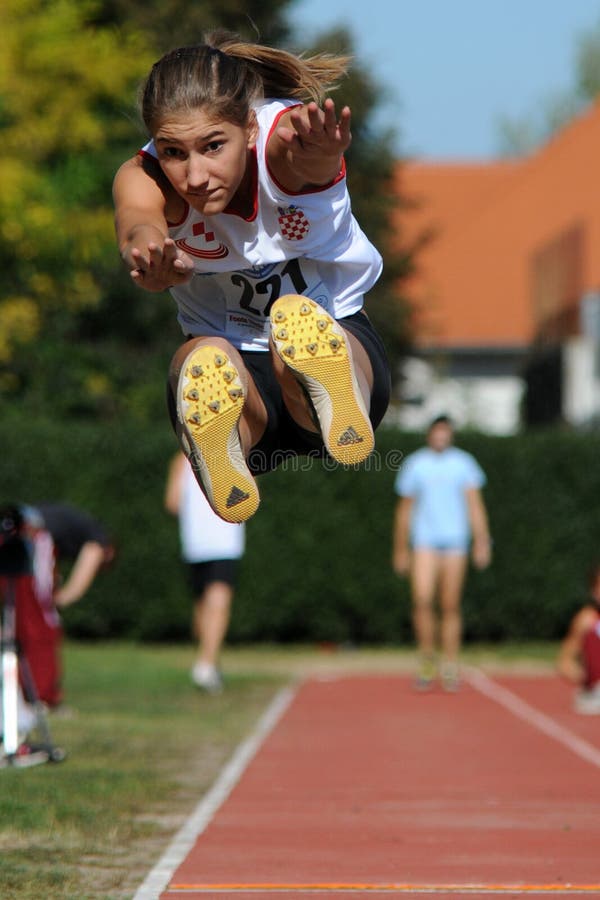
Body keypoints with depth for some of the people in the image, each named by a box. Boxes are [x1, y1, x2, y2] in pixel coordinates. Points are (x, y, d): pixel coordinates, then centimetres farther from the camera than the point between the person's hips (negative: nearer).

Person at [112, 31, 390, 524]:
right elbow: (138, 221, -48)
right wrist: (146, 248, -75)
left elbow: (305, 154, -54)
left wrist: (316, 158, -82)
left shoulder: (285, 138, -27)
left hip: (336, 324, -1)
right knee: (200, 357, -40)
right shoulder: (144, 177, -22)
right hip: (228, 345, 1)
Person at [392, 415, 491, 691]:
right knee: (422, 599, -17)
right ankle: (427, 662, -4)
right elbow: (404, 509, 14)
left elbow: (475, 504, 4)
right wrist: (401, 550, 14)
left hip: (455, 543, 0)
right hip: (424, 543, 0)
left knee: (450, 607, 2)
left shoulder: (463, 463, 6)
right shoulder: (415, 464, 7)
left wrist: (482, 541, -6)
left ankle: (450, 667, 10)